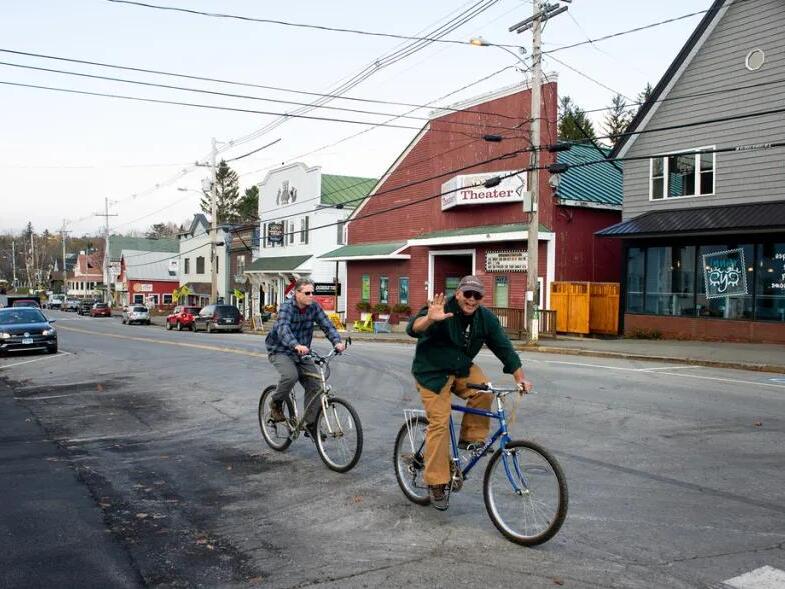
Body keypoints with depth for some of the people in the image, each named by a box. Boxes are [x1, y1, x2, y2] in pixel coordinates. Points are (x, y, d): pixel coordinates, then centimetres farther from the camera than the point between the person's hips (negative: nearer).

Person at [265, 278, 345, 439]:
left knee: (315, 385, -6)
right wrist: (296, 345, -56)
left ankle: (311, 424, 6)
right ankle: (276, 404, -5)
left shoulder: (314, 307, -4)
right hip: (280, 351, -5)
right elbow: (283, 329, -38)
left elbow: (327, 325, -12)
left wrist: (337, 341, -32)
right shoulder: (286, 307, -21)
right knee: (290, 375, -32)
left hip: (301, 353, 6)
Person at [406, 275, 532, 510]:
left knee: (483, 391, -24)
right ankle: (436, 484, -2)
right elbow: (413, 329, -36)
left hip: (462, 369, 5)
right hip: (433, 372, -5)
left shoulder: (486, 318, -4)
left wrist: (520, 378, -10)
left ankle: (471, 438, -2)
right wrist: (429, 319, -59)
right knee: (439, 423, -12)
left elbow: (504, 347, -2)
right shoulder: (442, 310, -21)